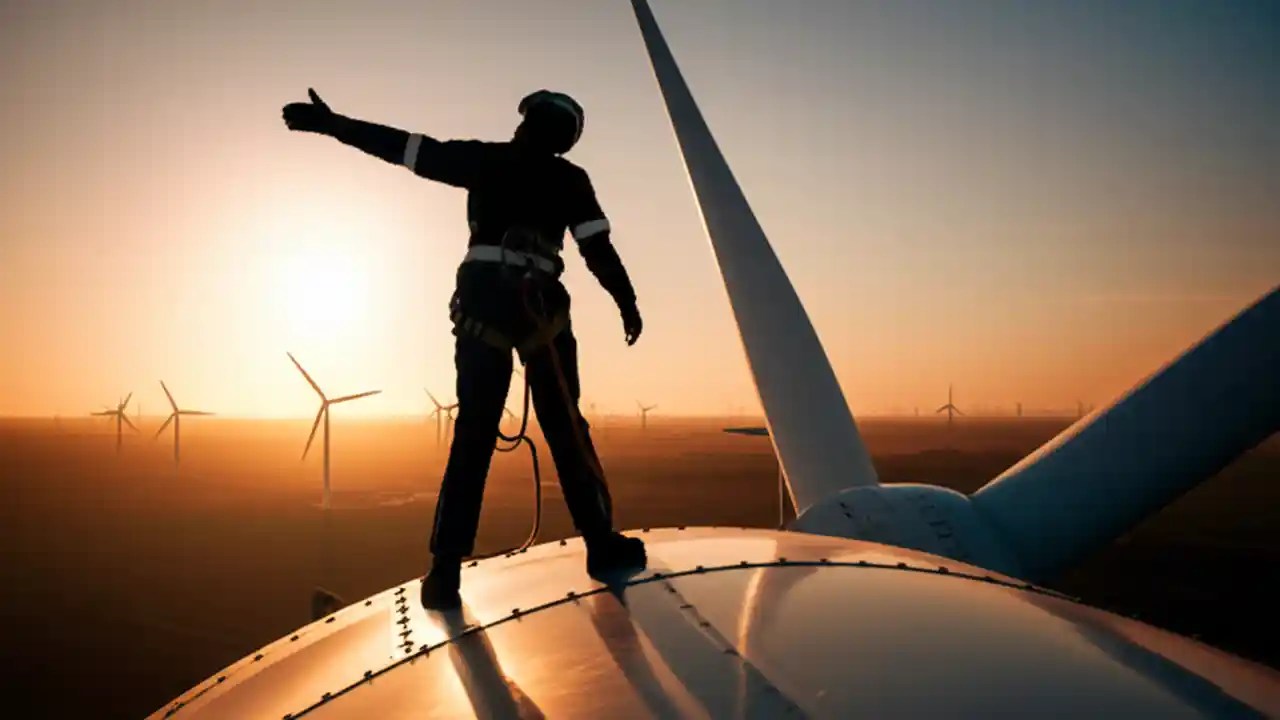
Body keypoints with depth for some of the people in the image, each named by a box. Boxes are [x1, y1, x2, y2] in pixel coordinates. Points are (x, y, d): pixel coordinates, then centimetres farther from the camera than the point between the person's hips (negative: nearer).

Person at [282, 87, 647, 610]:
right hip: (539, 307, -1)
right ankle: (603, 546, 9)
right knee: (565, 431, 6)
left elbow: (403, 147, 9)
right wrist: (628, 305, 8)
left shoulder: (485, 160, 11)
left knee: (472, 436, 3)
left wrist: (331, 123, 15)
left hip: (482, 304, 1)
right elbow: (598, 249, 0)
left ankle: (445, 571, -1)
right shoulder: (569, 179, 8)